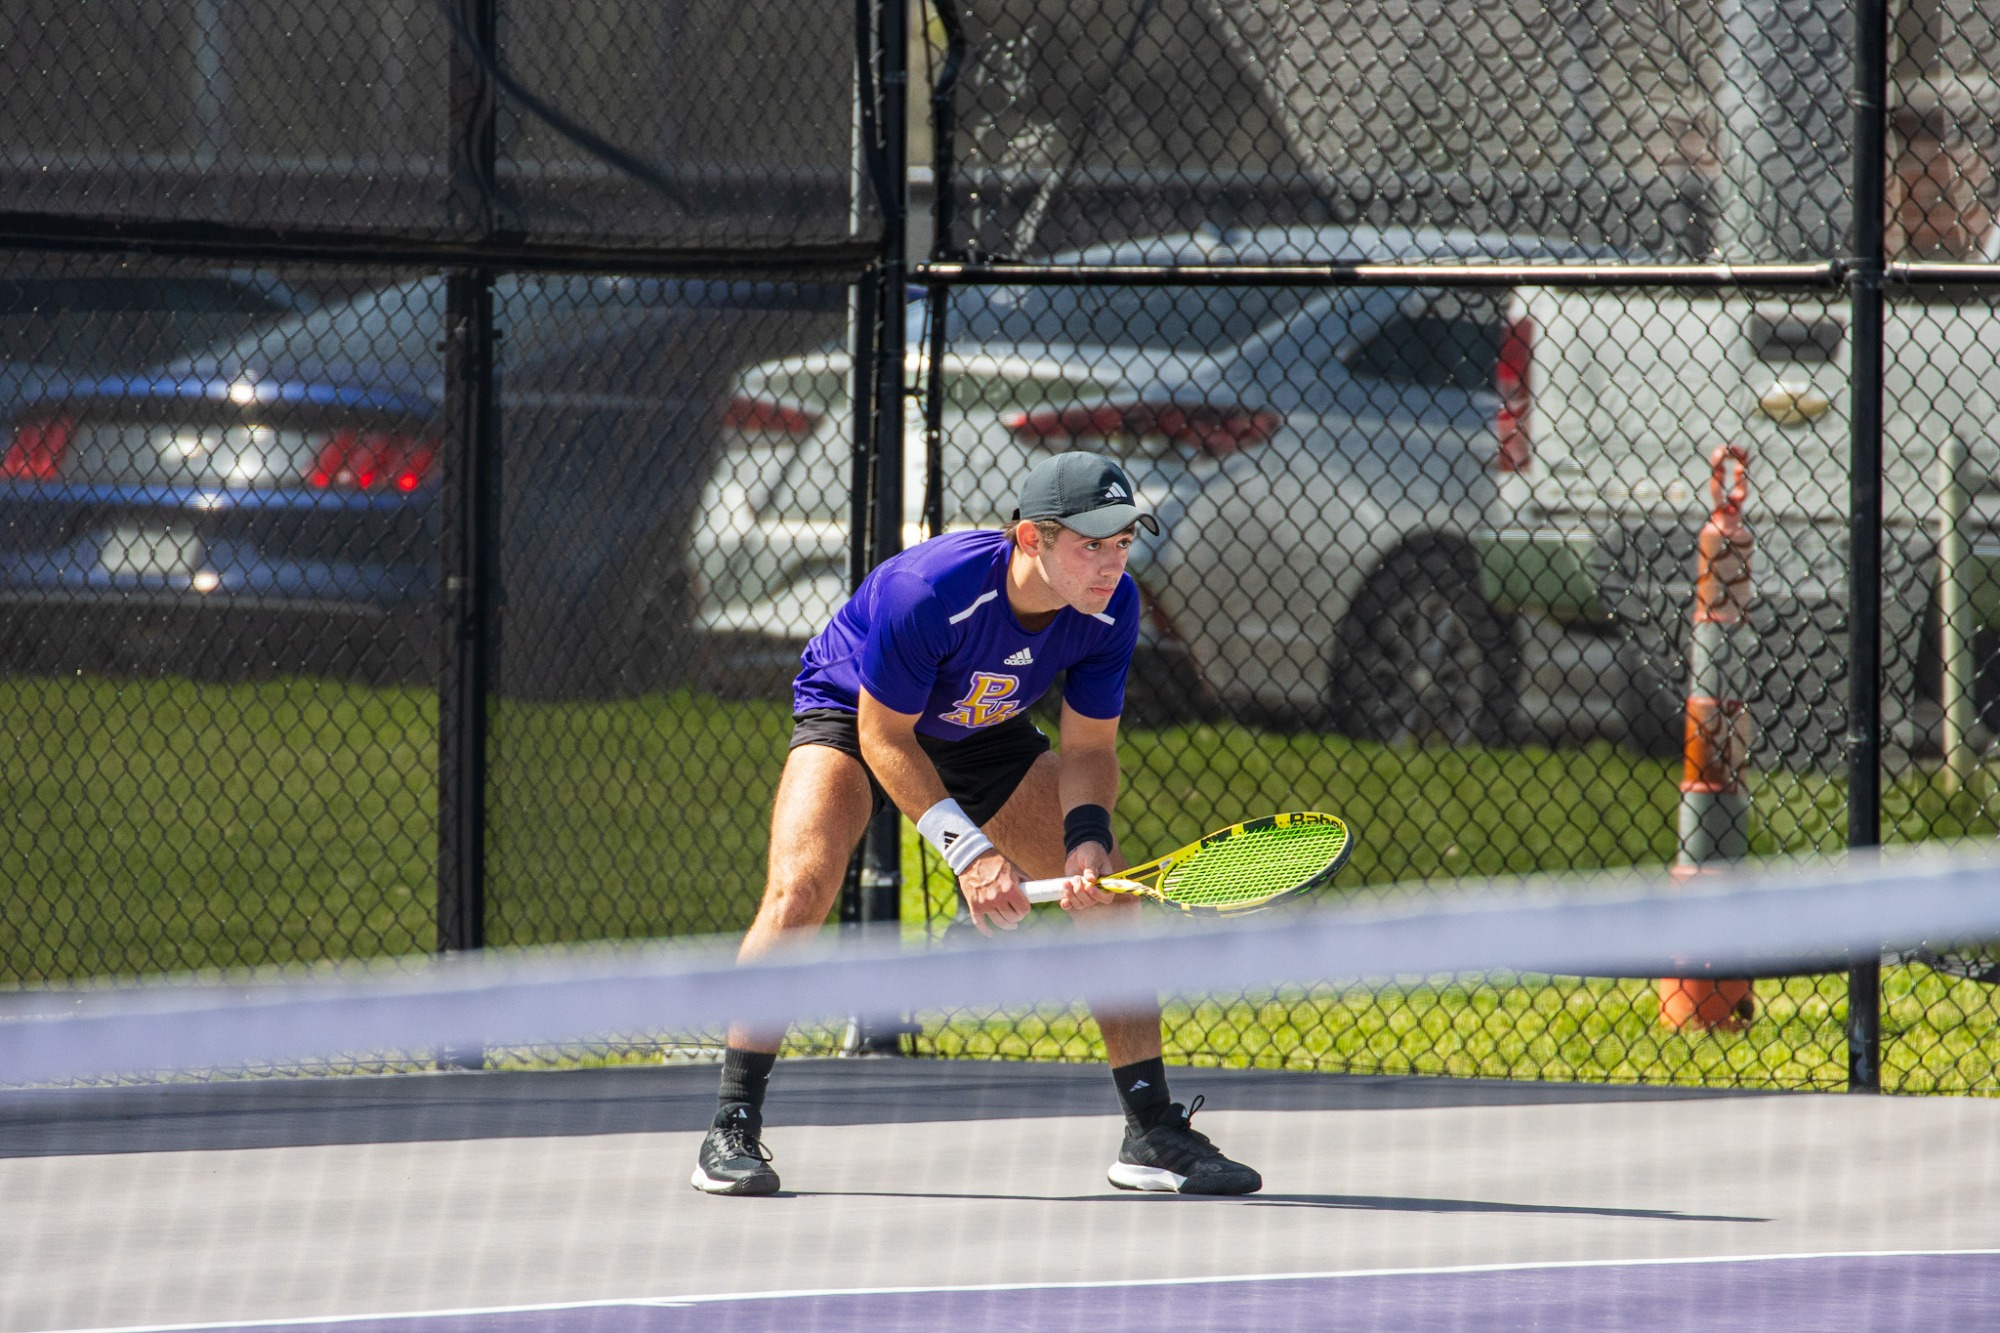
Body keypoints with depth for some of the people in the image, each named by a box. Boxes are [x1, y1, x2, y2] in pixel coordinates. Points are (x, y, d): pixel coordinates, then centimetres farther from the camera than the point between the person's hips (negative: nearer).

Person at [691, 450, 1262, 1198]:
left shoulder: (1112, 608, -23)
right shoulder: (928, 590, -39)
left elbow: (1088, 748, -12)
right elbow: (884, 738, -28)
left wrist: (1087, 838, -32)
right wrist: (968, 851, -35)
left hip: (981, 735, 5)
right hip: (851, 716, -5)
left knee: (1108, 893, -6)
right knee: (799, 890, -28)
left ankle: (1153, 1133, 3)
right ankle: (733, 1130, -20)